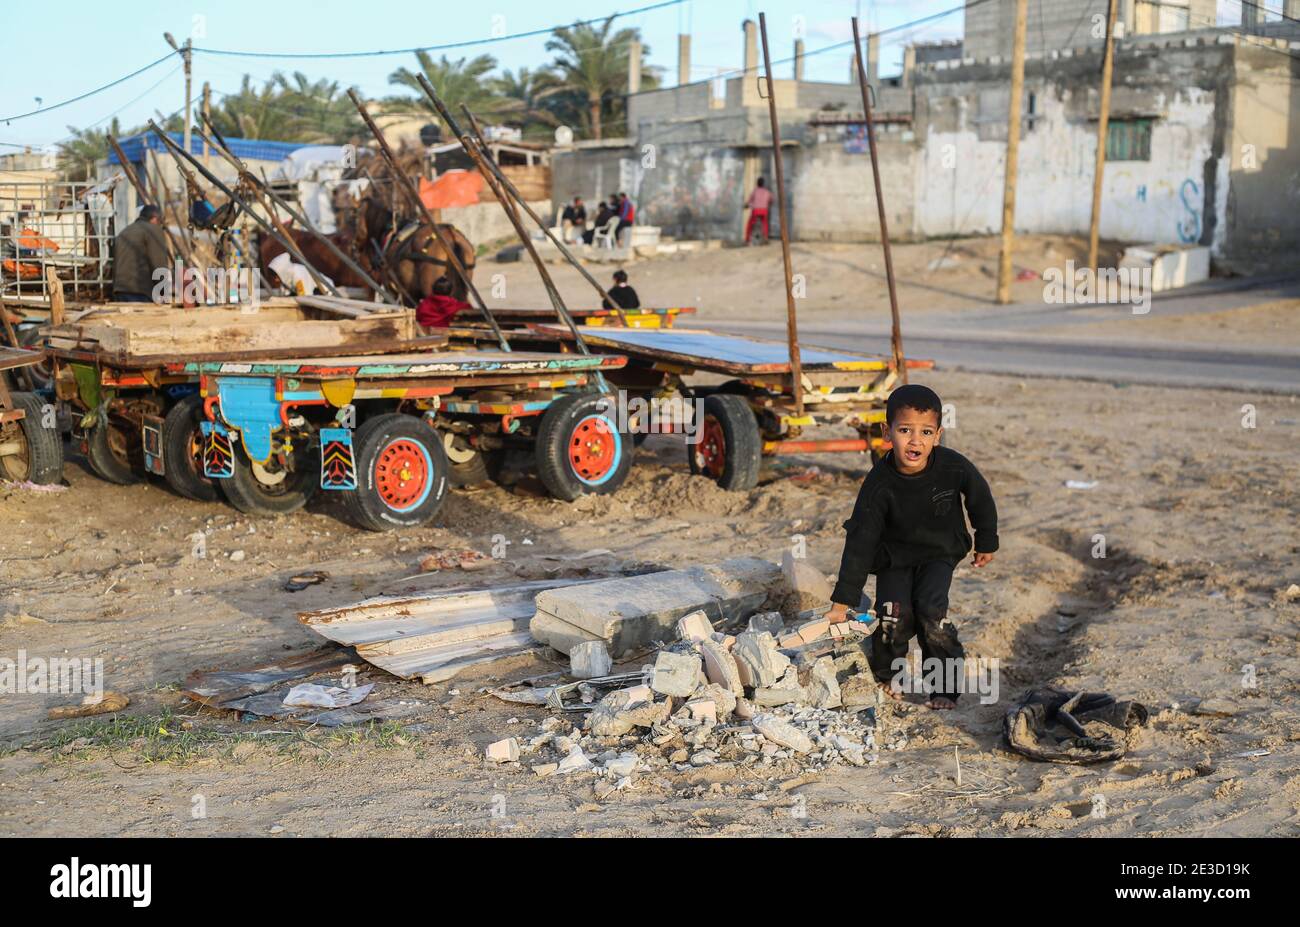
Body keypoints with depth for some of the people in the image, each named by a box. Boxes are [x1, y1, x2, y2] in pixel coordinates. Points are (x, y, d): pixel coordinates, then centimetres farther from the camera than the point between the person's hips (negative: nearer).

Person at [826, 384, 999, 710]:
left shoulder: (954, 468, -25)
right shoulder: (879, 485, -26)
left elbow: (981, 501, -2)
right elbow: (860, 542, -23)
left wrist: (986, 543, 12)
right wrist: (843, 602, -23)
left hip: (940, 552, 0)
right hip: (895, 555, 0)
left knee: (931, 610, -19)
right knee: (894, 614, -16)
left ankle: (945, 686, -1)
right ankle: (885, 675, 14)